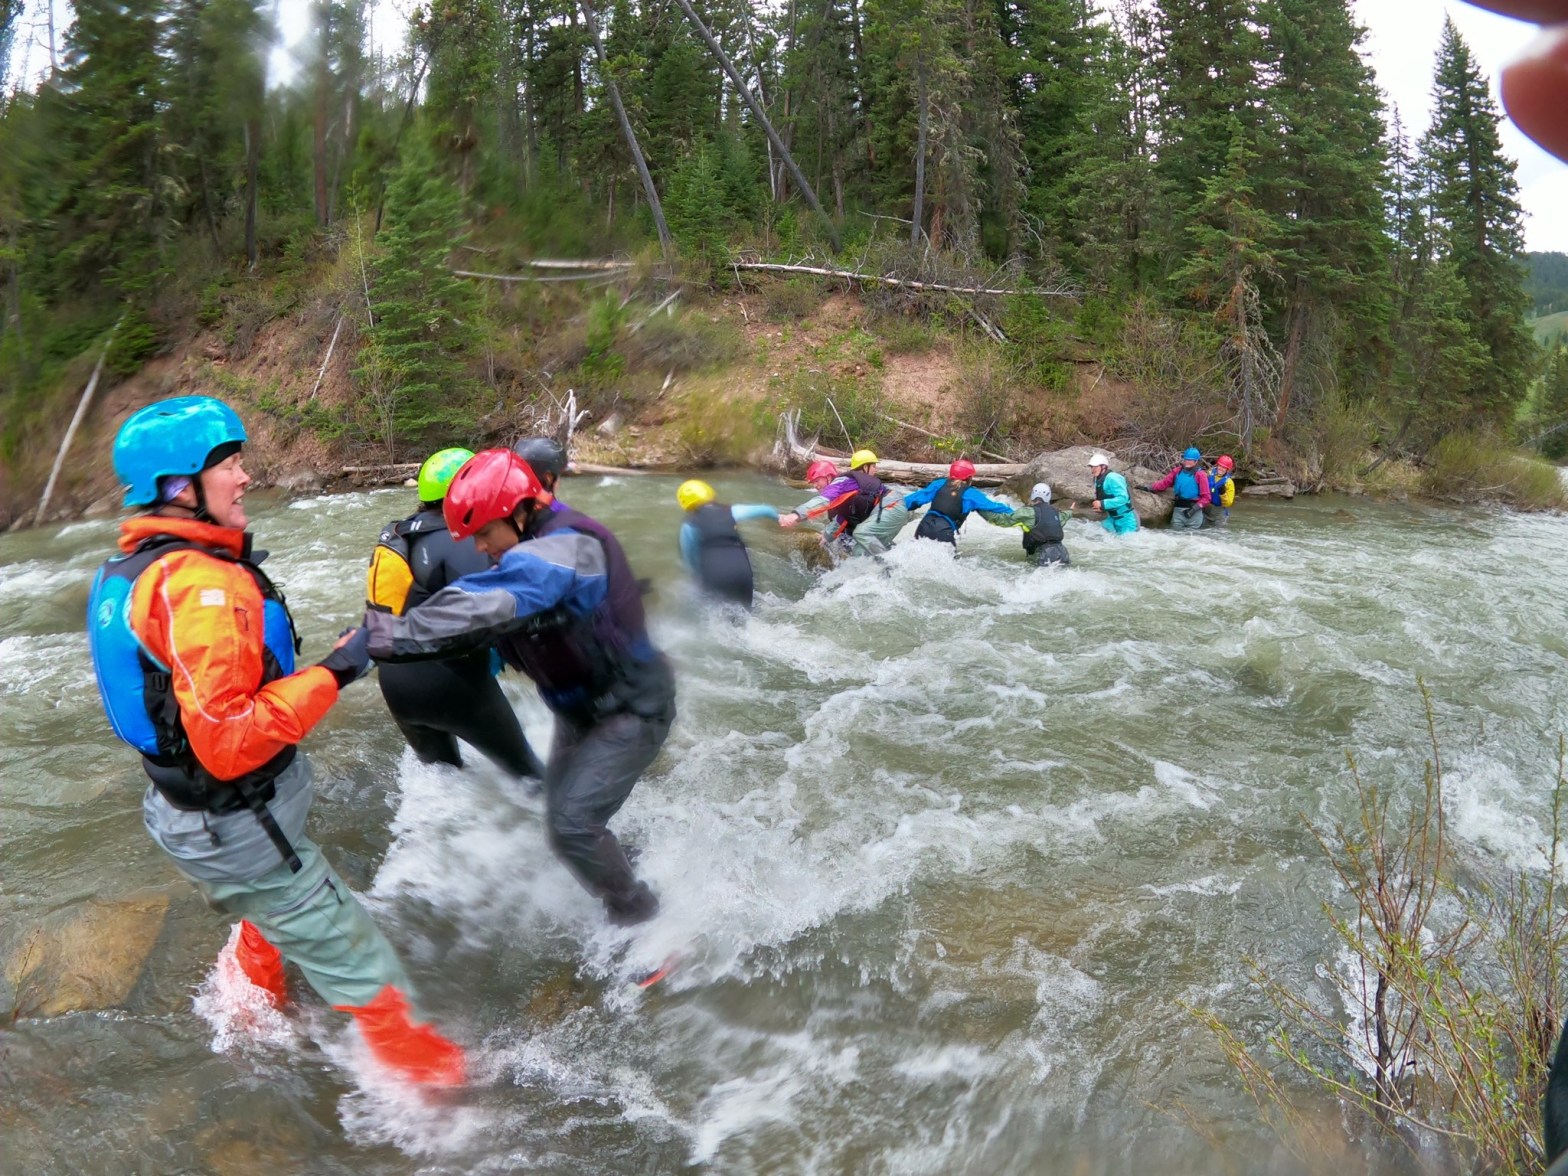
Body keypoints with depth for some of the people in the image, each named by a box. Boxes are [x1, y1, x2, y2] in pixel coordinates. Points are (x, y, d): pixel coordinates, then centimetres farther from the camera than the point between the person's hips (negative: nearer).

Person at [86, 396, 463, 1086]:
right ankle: (420, 1066, 23)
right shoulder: (203, 586, -30)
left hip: (182, 811, 10)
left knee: (272, 917, 34)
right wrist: (333, 674, -28)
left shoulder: (128, 571, 2)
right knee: (348, 951, 6)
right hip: (238, 828, -10)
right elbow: (229, 743, -33)